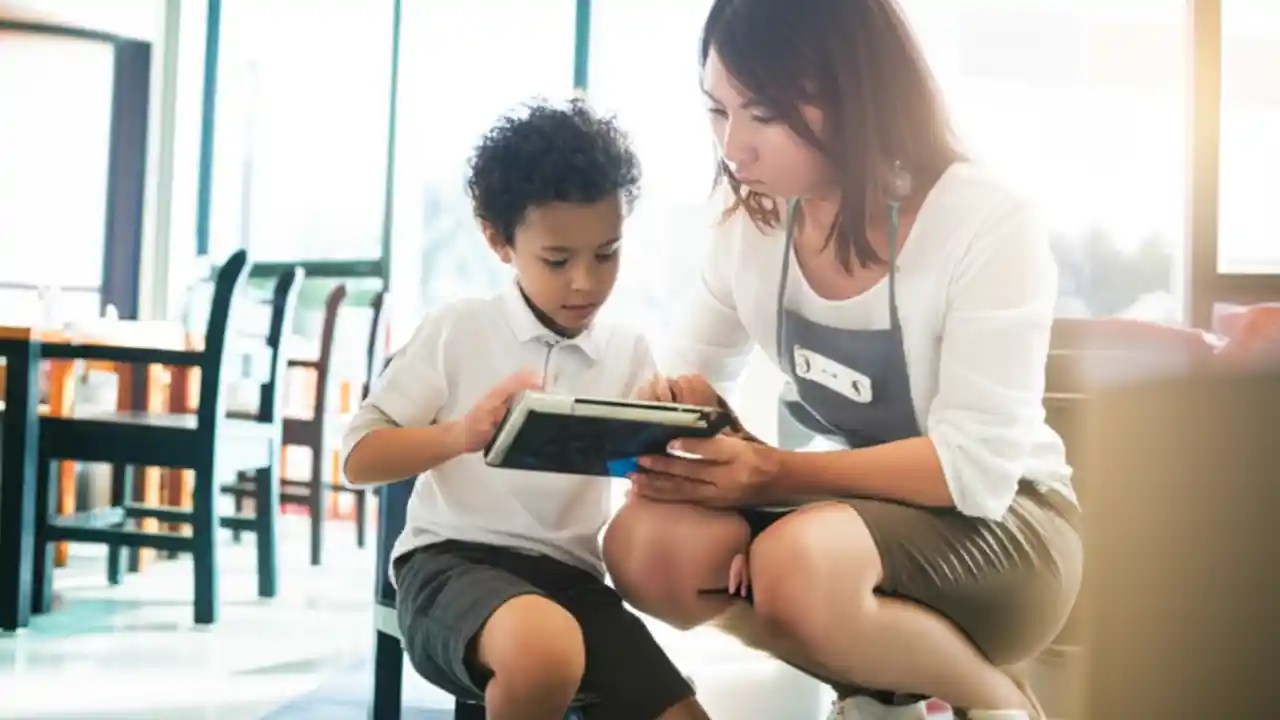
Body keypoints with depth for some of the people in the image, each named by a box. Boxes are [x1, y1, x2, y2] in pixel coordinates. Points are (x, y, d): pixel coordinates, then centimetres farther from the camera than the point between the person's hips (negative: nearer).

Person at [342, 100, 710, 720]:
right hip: (453, 559, -4)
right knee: (546, 649, -38)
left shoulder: (627, 355, 10)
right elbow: (358, 459, -1)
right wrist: (461, 434, -20)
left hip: (570, 576, 4)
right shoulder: (458, 329, 1)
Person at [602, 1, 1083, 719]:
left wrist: (775, 472, -34)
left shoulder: (990, 223, -21)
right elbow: (691, 371, 5)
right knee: (645, 548, -22)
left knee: (800, 565, -36)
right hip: (847, 503, 5)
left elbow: (975, 467, -25)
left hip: (1001, 519, -5)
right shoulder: (754, 221, -4)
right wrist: (672, 408, -21)